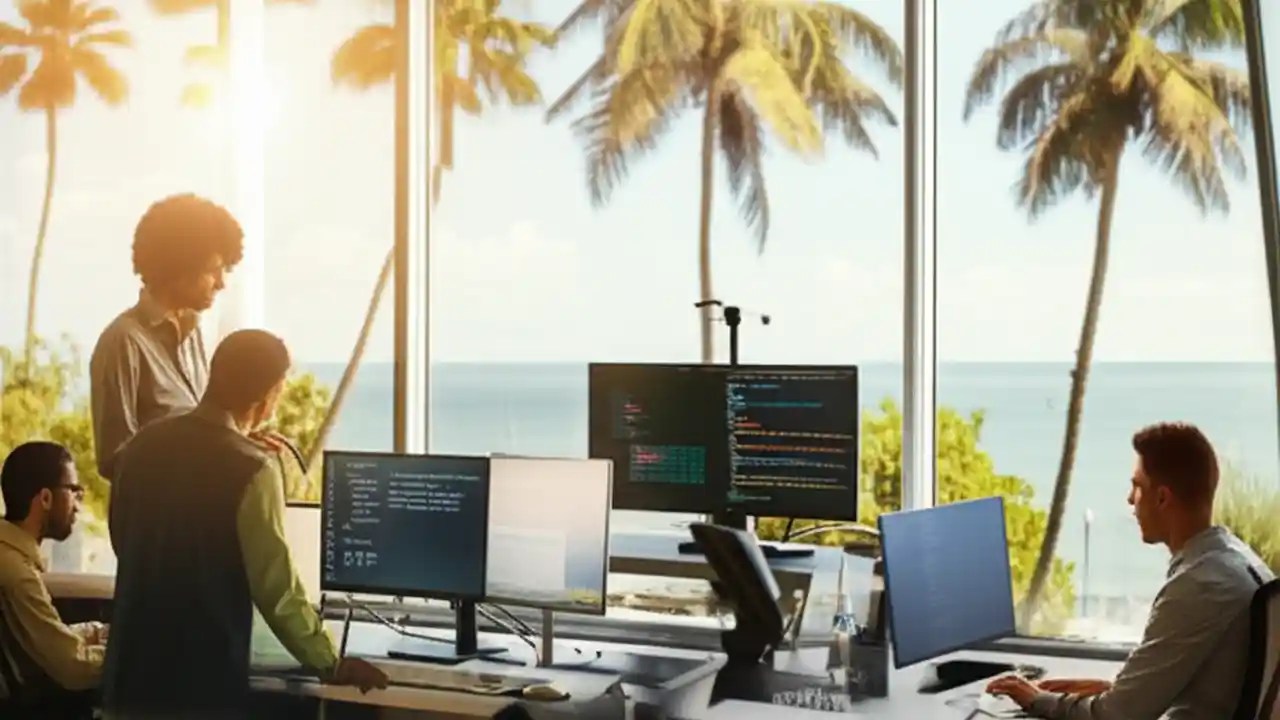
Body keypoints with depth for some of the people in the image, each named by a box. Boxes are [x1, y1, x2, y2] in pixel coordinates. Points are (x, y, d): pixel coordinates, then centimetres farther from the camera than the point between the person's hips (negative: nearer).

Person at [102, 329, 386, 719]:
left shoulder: (142, 445, 3)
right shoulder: (251, 470, -16)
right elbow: (276, 589, -13)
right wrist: (331, 665, 1)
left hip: (131, 672, 6)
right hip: (204, 682, -6)